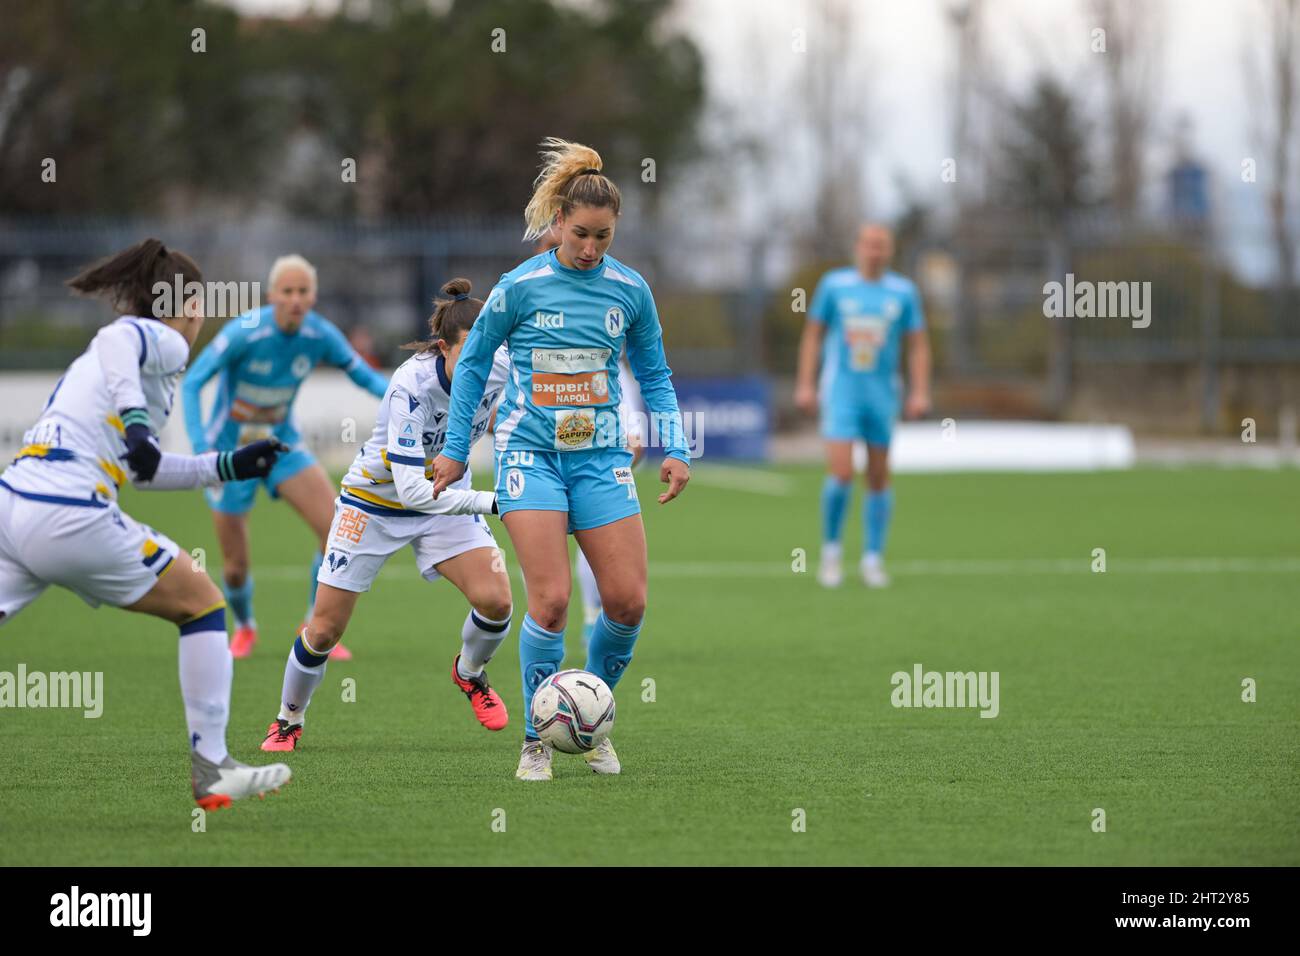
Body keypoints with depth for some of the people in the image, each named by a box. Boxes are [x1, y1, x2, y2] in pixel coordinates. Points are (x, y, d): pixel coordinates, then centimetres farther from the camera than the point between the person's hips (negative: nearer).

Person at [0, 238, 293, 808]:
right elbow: (115, 338, -22)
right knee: (201, 602, 9)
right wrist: (134, 418, -29)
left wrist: (227, 467, 37)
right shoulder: (166, 342, 2)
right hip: (69, 519, -8)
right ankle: (210, 771, 8)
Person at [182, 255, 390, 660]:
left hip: (283, 444, 3)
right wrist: (201, 448, -37)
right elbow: (191, 384, -26)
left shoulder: (321, 335, -13)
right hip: (231, 451, -3)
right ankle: (244, 626, 37)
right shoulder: (243, 333, -25)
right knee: (236, 568, 1)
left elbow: (365, 376, -1)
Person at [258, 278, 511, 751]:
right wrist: (492, 501, -45)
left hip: (447, 493, 4)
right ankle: (288, 722, 28)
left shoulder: (500, 366, -22)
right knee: (325, 630, 1)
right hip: (377, 498, -4)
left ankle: (469, 674, 16)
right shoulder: (410, 388, -38)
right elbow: (413, 490, -43)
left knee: (495, 600, -18)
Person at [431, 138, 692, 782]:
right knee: (550, 600, -14)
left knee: (628, 600, -5)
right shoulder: (521, 286, -6)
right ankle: (537, 740, 0)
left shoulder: (629, 290, 3)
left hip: (601, 456, 3)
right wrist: (455, 450, 8)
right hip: (530, 453, -3)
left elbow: (654, 375, 15)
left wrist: (675, 450, 5)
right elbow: (473, 362, 6)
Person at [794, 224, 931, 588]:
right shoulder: (834, 285, 0)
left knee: (879, 479, 6)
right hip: (841, 391, -2)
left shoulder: (903, 292, 2)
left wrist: (920, 392, -4)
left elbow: (918, 345, 6)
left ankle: (873, 559, 17)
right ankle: (830, 551, 6)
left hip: (883, 394, 2)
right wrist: (805, 385, 0)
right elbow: (813, 335, 6)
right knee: (841, 474, -14)